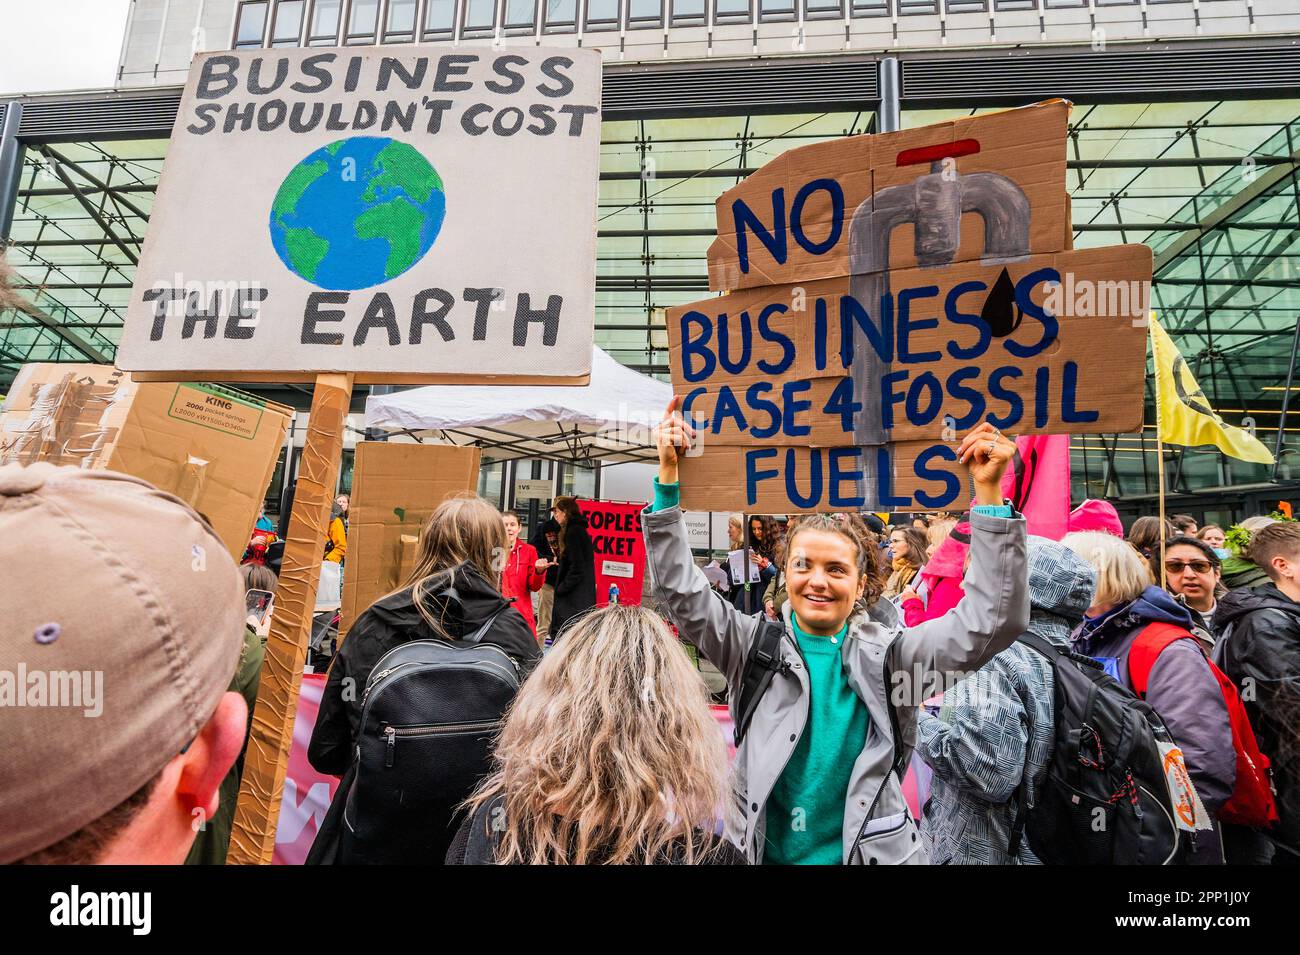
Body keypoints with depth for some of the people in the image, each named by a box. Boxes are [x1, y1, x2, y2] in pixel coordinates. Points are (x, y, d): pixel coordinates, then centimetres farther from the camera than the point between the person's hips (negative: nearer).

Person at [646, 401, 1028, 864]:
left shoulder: (887, 653, -8)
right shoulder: (758, 645, -8)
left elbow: (990, 623, -15)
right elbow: (681, 593, -15)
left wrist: (988, 491, -24)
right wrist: (668, 475, -23)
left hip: (869, 851, 0)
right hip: (759, 852, 0)